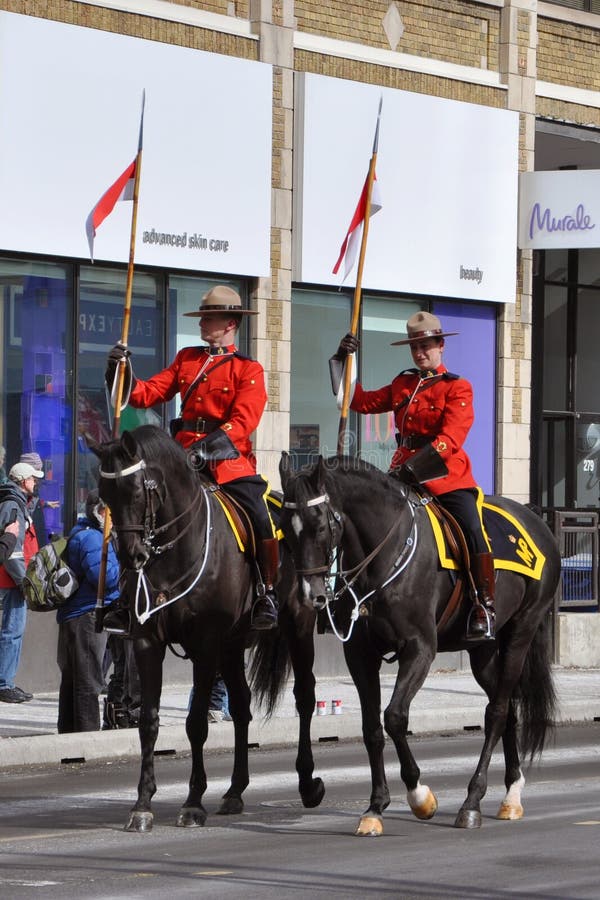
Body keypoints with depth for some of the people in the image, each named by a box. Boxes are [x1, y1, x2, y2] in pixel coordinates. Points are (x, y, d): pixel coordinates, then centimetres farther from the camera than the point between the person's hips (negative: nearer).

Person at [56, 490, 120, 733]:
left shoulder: (82, 534, 17)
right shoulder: (91, 538, -16)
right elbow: (104, 576, -26)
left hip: (71, 617, 11)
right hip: (88, 615, -11)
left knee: (71, 677, 16)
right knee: (89, 681, -7)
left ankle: (68, 731, 24)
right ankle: (88, 732, -5)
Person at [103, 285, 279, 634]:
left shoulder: (248, 369, 0)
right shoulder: (187, 359, 16)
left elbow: (243, 421, -12)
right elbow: (148, 393, 9)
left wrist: (207, 447, -25)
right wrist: (122, 372, -9)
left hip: (229, 457, -4)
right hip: (184, 455, 4)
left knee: (261, 517, -20)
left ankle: (268, 594, -3)